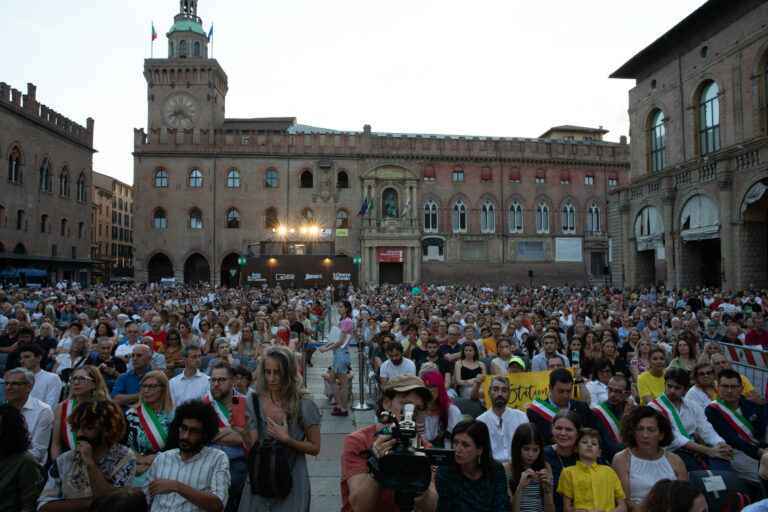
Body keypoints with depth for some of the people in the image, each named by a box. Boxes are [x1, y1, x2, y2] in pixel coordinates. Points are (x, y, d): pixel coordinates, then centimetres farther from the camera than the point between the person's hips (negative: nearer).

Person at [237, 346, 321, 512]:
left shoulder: (303, 404, -15)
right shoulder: (253, 400, -5)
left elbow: (314, 448, -8)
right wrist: (245, 433, -28)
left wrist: (286, 439, -22)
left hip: (292, 478, -3)